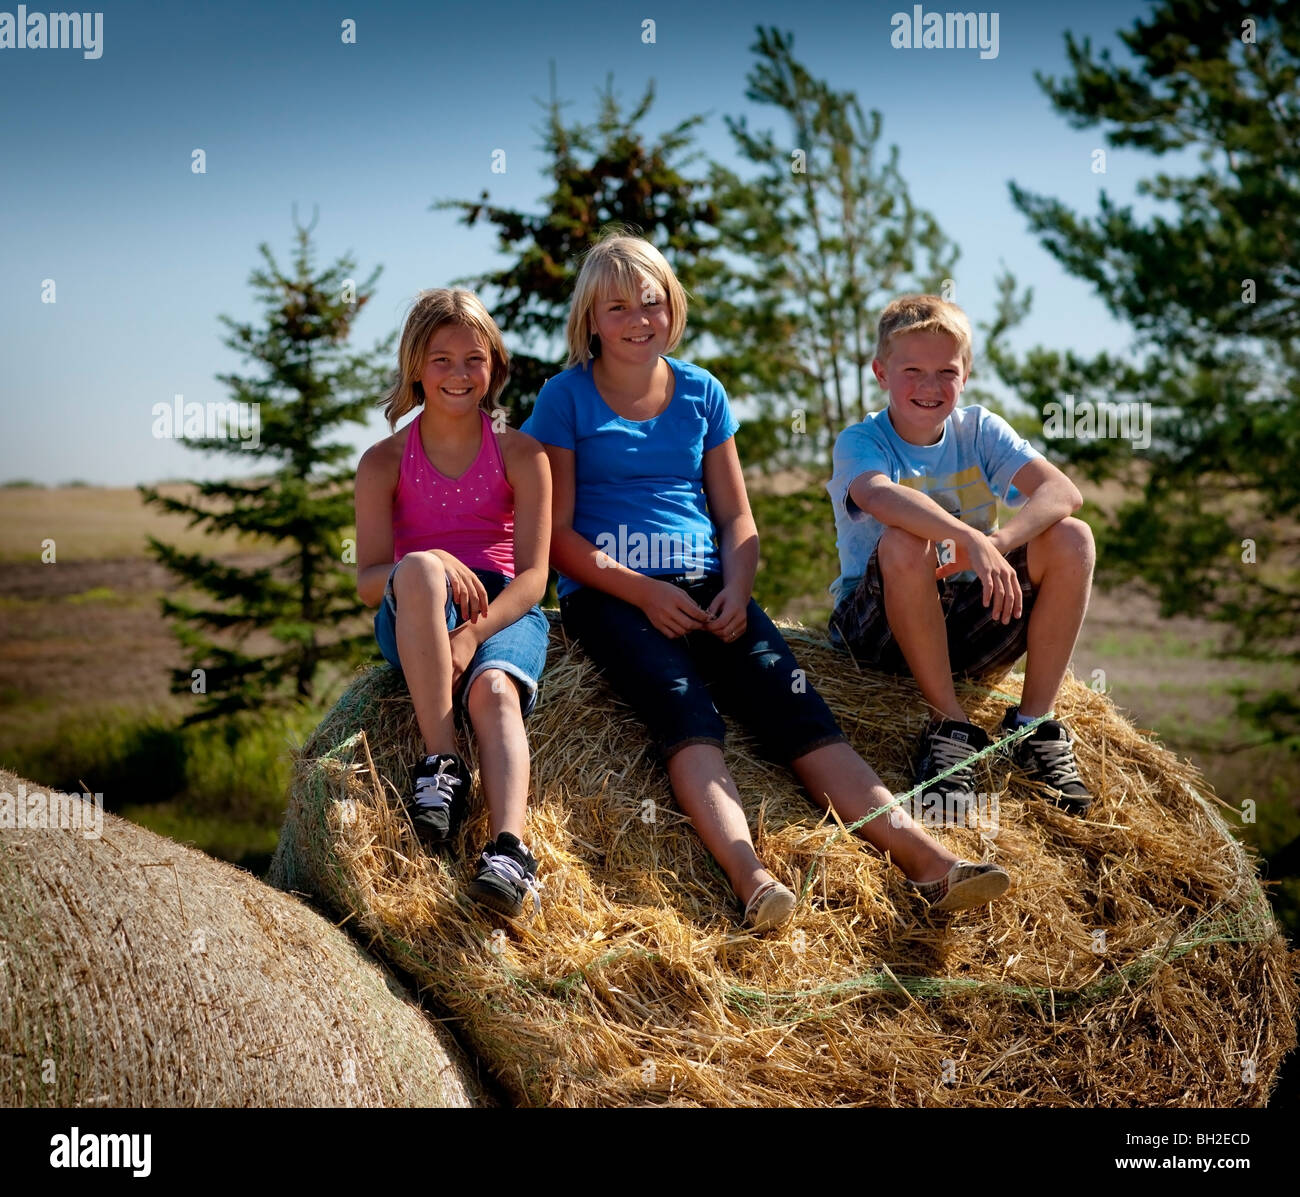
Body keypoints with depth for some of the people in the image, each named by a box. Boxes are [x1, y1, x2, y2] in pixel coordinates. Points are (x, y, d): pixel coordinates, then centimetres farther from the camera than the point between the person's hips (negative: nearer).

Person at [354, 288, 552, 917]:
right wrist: (432, 567, -23)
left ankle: (509, 850, -58)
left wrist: (472, 633, -23)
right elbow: (369, 580, -1)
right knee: (420, 571, -36)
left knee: (494, 687, -35)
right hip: (415, 621, 0)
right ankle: (440, 765, -36)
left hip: (505, 610, 0)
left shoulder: (521, 454, 6)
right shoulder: (385, 461, 7)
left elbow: (532, 576, -3)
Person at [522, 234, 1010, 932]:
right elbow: (556, 533, -1)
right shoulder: (566, 398, 4)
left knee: (786, 694, -23)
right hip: (607, 593, -3)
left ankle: (926, 861, -39)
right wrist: (646, 592, -14)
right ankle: (751, 879, -53)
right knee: (682, 704, -32)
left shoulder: (702, 393, 15)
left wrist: (736, 588, -5)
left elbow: (736, 516, 17)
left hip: (705, 586, 3)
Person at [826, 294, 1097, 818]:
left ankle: (1034, 723, -10)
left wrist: (999, 543, -34)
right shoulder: (859, 442, -9)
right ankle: (951, 723, -21)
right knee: (903, 543, -34)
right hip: (881, 627, -3)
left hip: (971, 627, 4)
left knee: (1071, 538, -17)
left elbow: (1063, 491, -15)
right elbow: (880, 496, -35)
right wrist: (972, 540, -49)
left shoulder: (979, 430, 2)